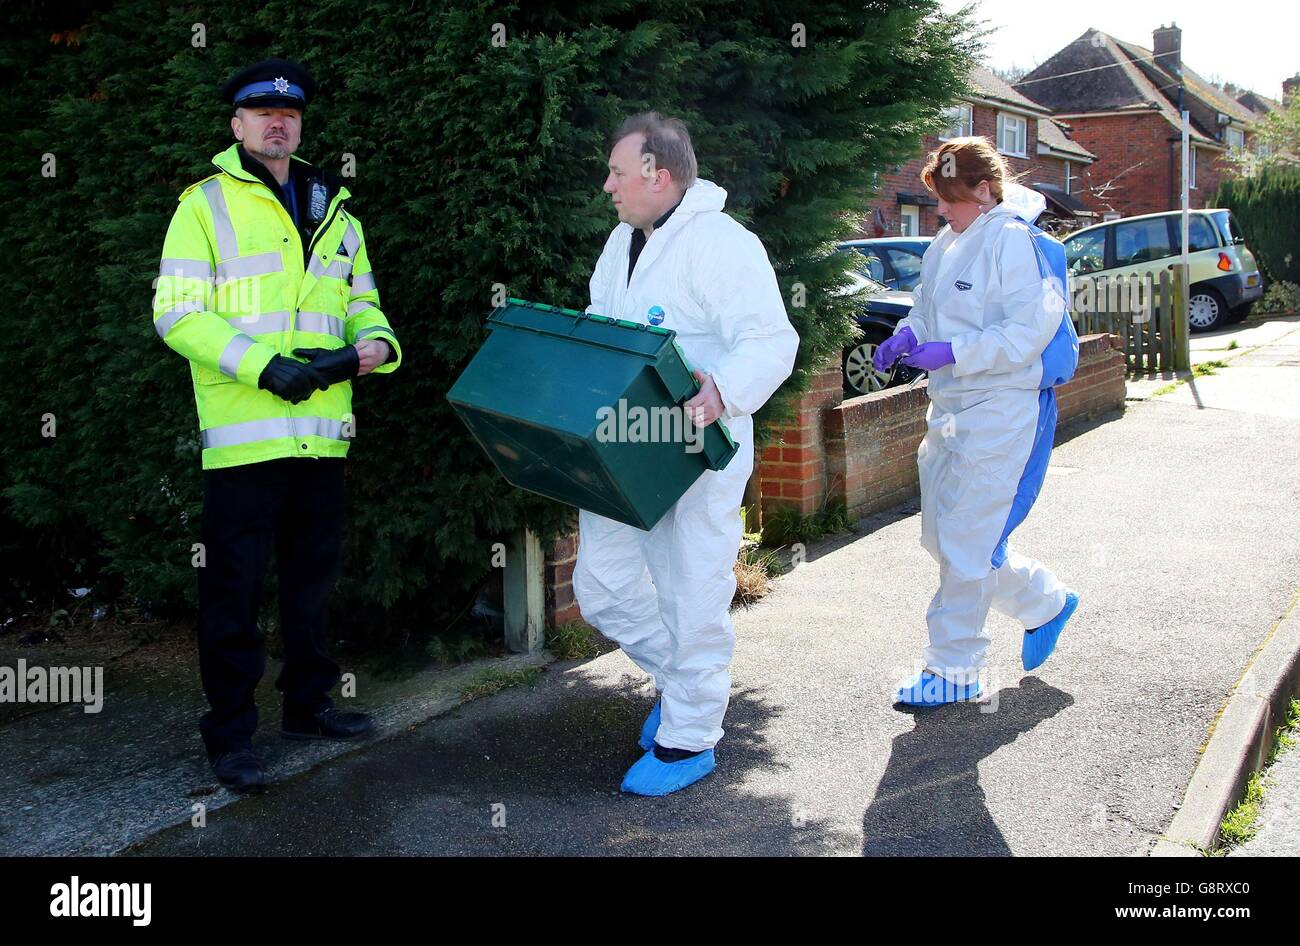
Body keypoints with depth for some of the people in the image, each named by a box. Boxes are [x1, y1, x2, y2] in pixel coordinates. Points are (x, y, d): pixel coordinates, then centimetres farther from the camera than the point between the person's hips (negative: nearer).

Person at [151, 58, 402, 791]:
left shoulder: (334, 211, 17)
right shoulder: (207, 204, 0)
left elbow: (361, 303, 20)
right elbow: (177, 314, -7)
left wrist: (375, 343, -4)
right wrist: (263, 365, -19)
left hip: (322, 430, 6)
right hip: (245, 434, -5)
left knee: (314, 577, 16)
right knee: (235, 587, -1)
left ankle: (308, 704, 30)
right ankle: (231, 735, 9)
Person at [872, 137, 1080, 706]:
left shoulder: (1014, 241, -14)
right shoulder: (946, 246, 10)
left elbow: (1027, 332, -21)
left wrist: (952, 354, -24)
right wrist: (907, 336, -1)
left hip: (1002, 413, -9)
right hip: (951, 408, 9)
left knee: (966, 543, -5)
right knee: (942, 536, 15)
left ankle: (954, 670, 8)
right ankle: (1045, 603, 34)